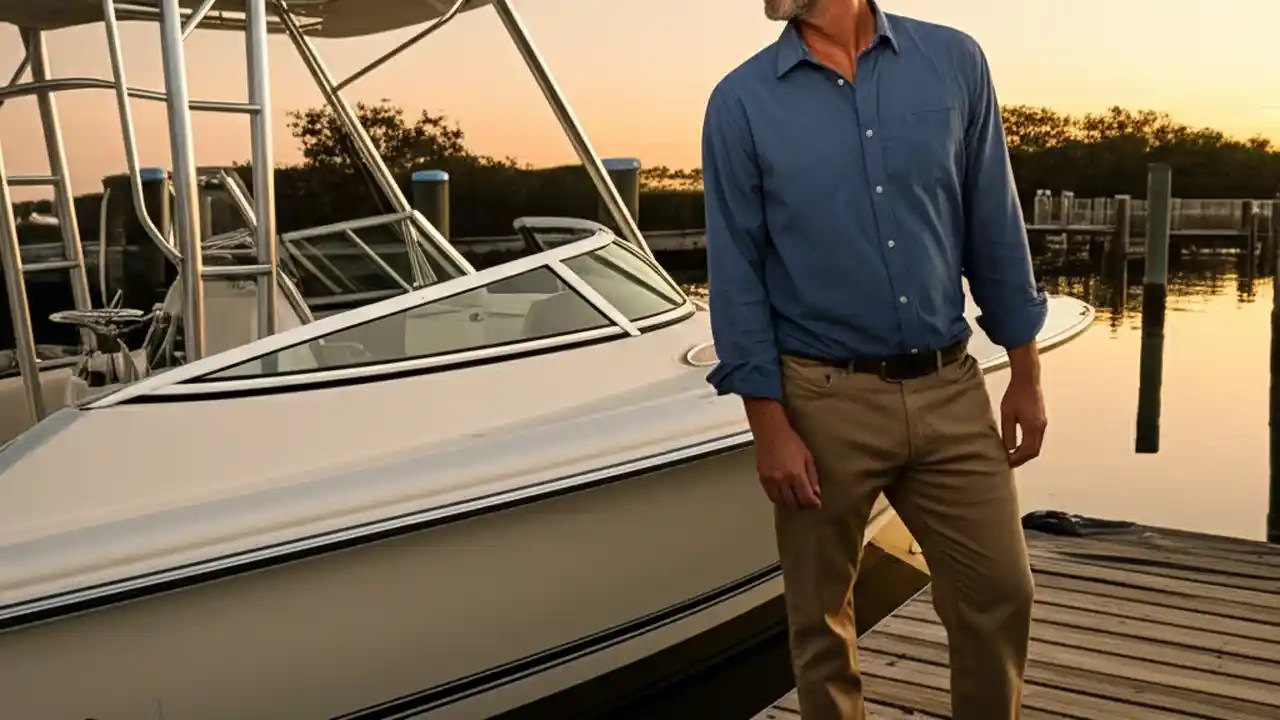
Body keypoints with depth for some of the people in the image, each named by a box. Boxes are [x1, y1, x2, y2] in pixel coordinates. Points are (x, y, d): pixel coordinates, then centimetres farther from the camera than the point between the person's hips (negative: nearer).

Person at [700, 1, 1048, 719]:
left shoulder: (954, 61, 2)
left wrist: (1026, 374, 6)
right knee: (820, 617, 11)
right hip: (825, 400, -2)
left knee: (1002, 592, 9)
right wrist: (770, 427, -9)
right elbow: (737, 274, -5)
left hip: (952, 391, 2)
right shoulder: (741, 102, -4)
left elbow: (995, 228, 6)